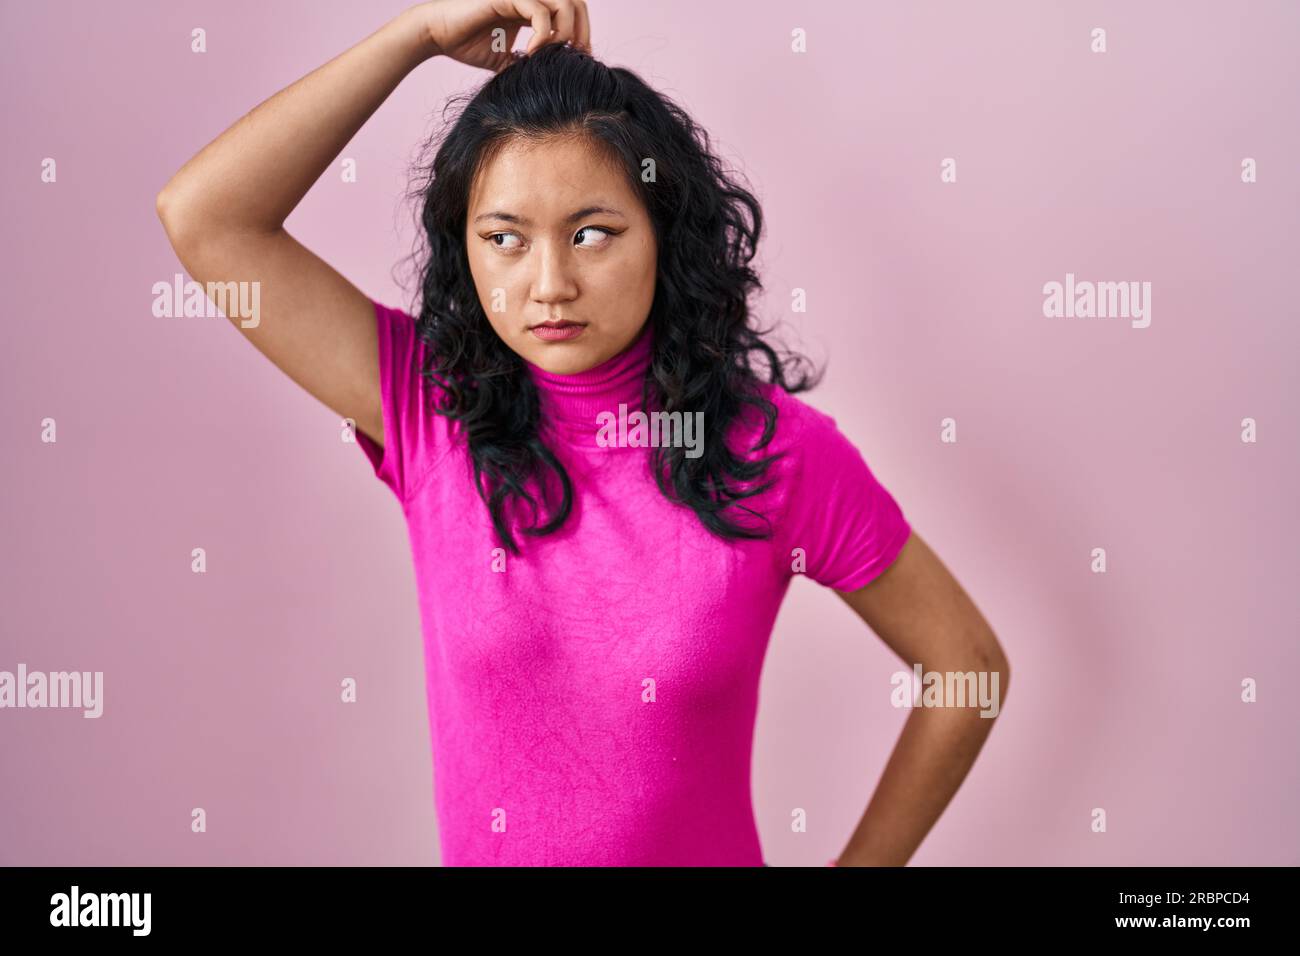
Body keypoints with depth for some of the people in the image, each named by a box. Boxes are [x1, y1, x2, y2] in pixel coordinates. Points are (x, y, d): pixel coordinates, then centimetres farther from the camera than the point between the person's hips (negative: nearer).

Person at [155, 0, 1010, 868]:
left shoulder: (776, 450, -18)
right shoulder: (432, 412, -12)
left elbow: (968, 666, -7)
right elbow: (204, 217, -17)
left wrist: (860, 862, -6)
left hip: (708, 850, -2)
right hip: (480, 848, 2)